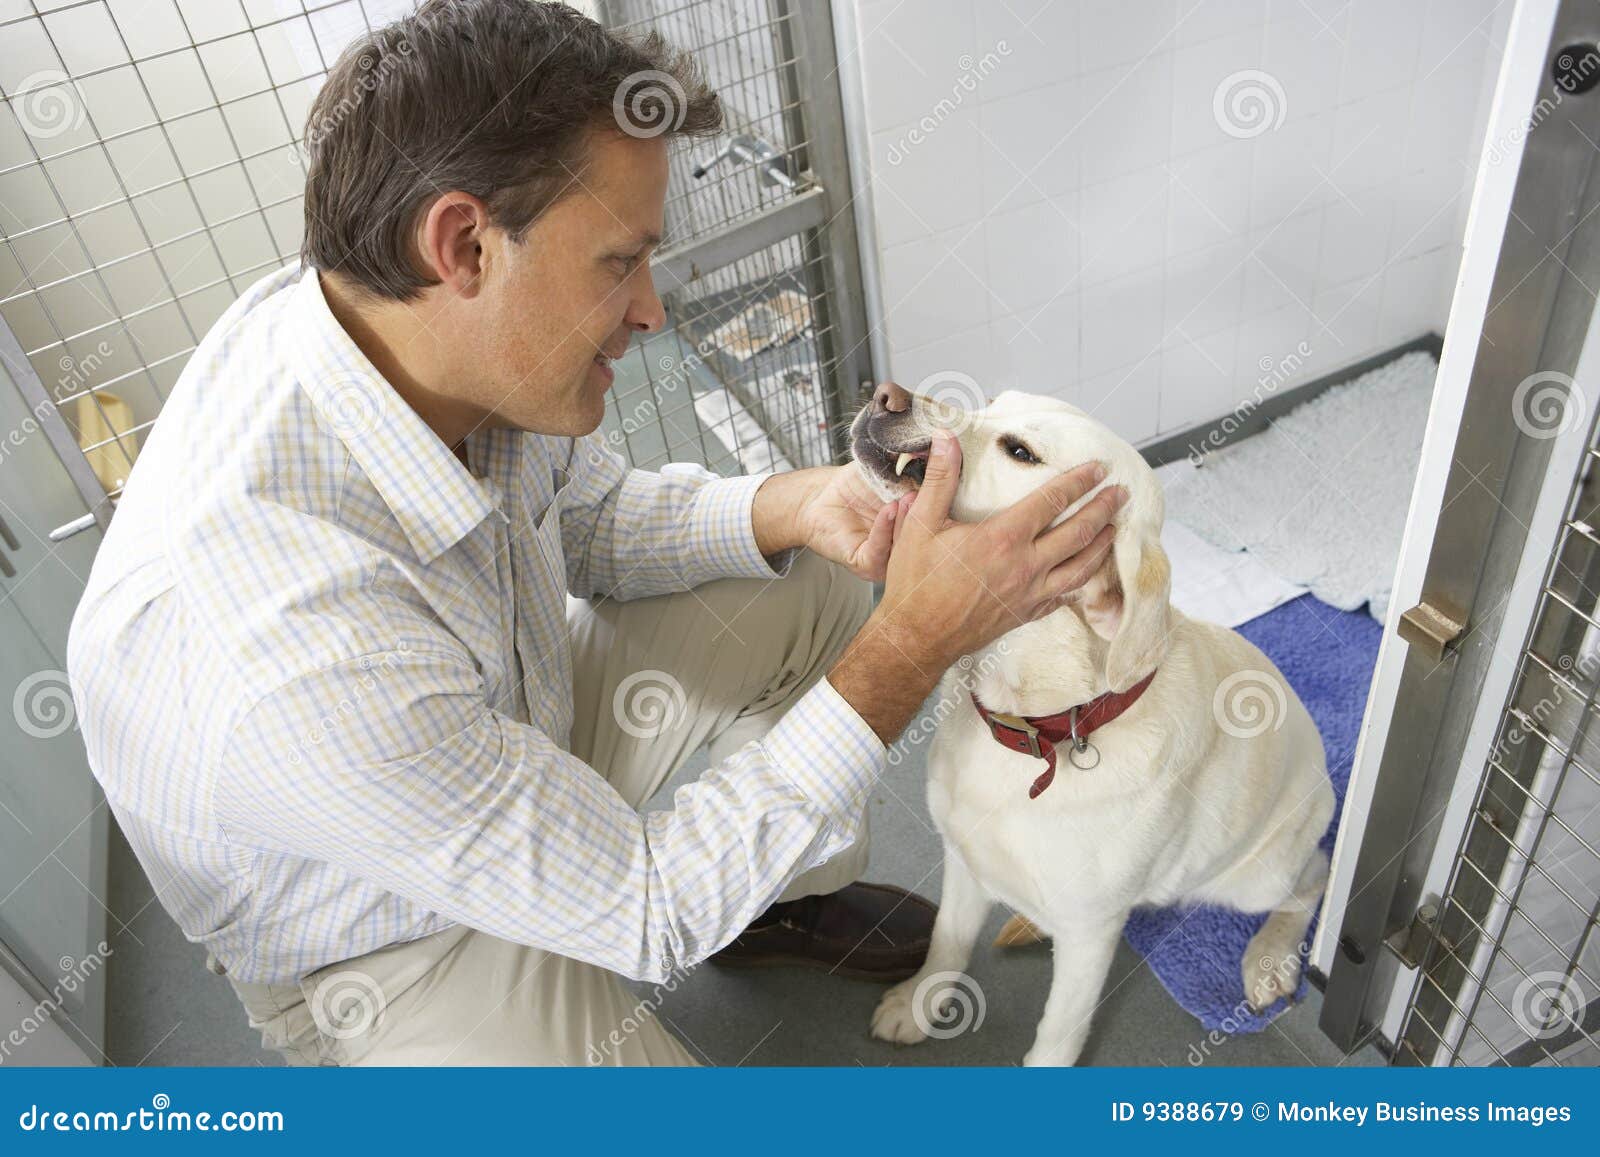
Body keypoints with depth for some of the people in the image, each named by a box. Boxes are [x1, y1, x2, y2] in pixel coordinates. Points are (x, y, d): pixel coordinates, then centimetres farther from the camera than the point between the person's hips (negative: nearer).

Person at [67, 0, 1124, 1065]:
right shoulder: (297, 665, -43)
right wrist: (918, 641, -34)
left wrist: (790, 508, -19)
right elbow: (649, 910, -31)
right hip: (390, 946, -6)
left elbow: (595, 518, 0)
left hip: (518, 725, 7)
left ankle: (784, 902, 24)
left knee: (819, 594, 3)